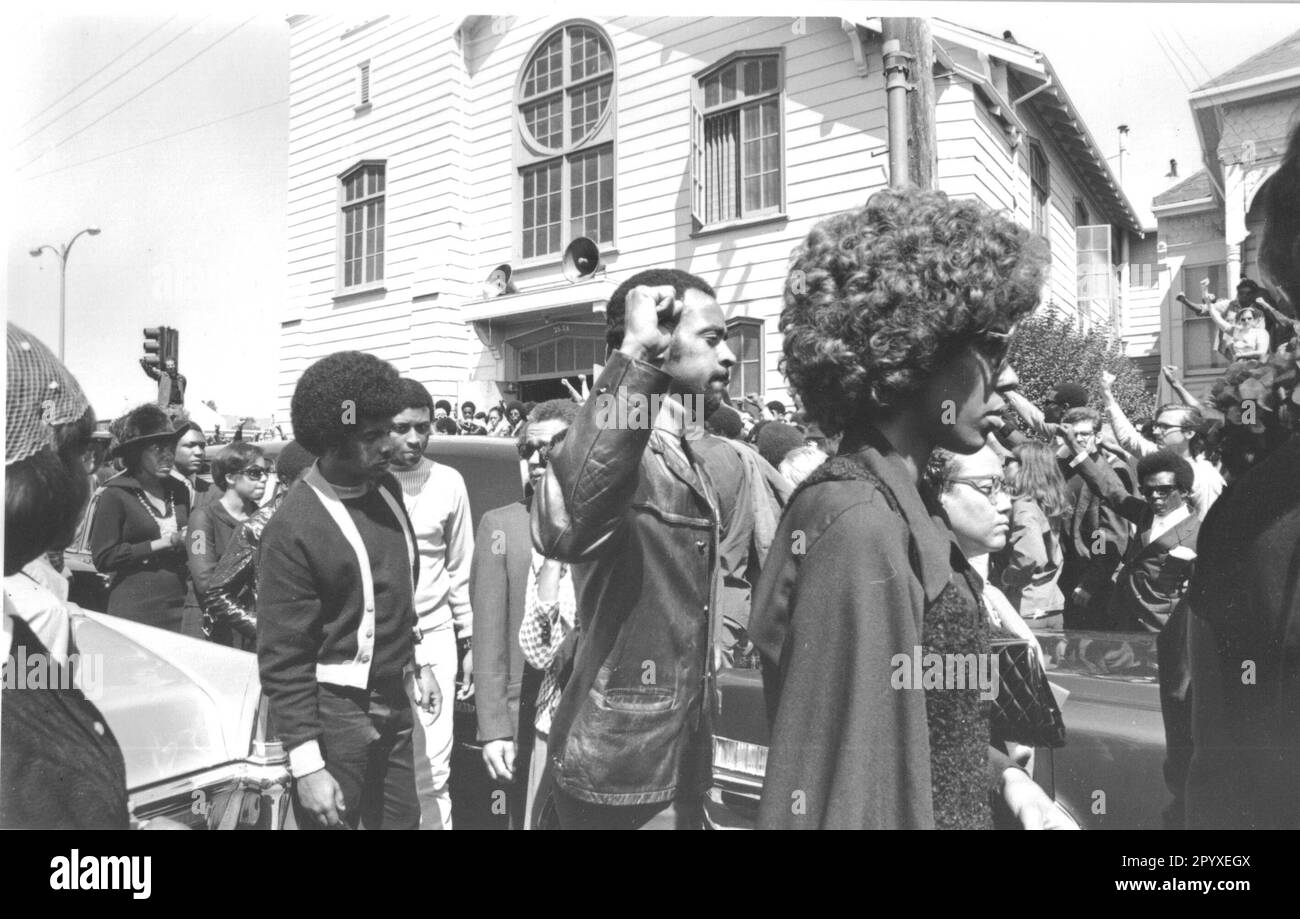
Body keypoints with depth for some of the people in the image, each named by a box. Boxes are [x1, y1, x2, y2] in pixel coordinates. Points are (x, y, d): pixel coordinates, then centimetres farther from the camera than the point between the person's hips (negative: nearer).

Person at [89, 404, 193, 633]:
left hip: (180, 605, 4)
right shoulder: (115, 495, -4)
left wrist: (188, 543, 2)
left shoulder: (179, 491, 10)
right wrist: (159, 545, -11)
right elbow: (103, 558, -8)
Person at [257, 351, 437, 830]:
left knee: (402, 818, 17)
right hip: (334, 710, -7)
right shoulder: (293, 527, -19)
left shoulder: (387, 487, 2)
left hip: (393, 704, 7)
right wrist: (307, 764, -17)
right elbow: (281, 659, -17)